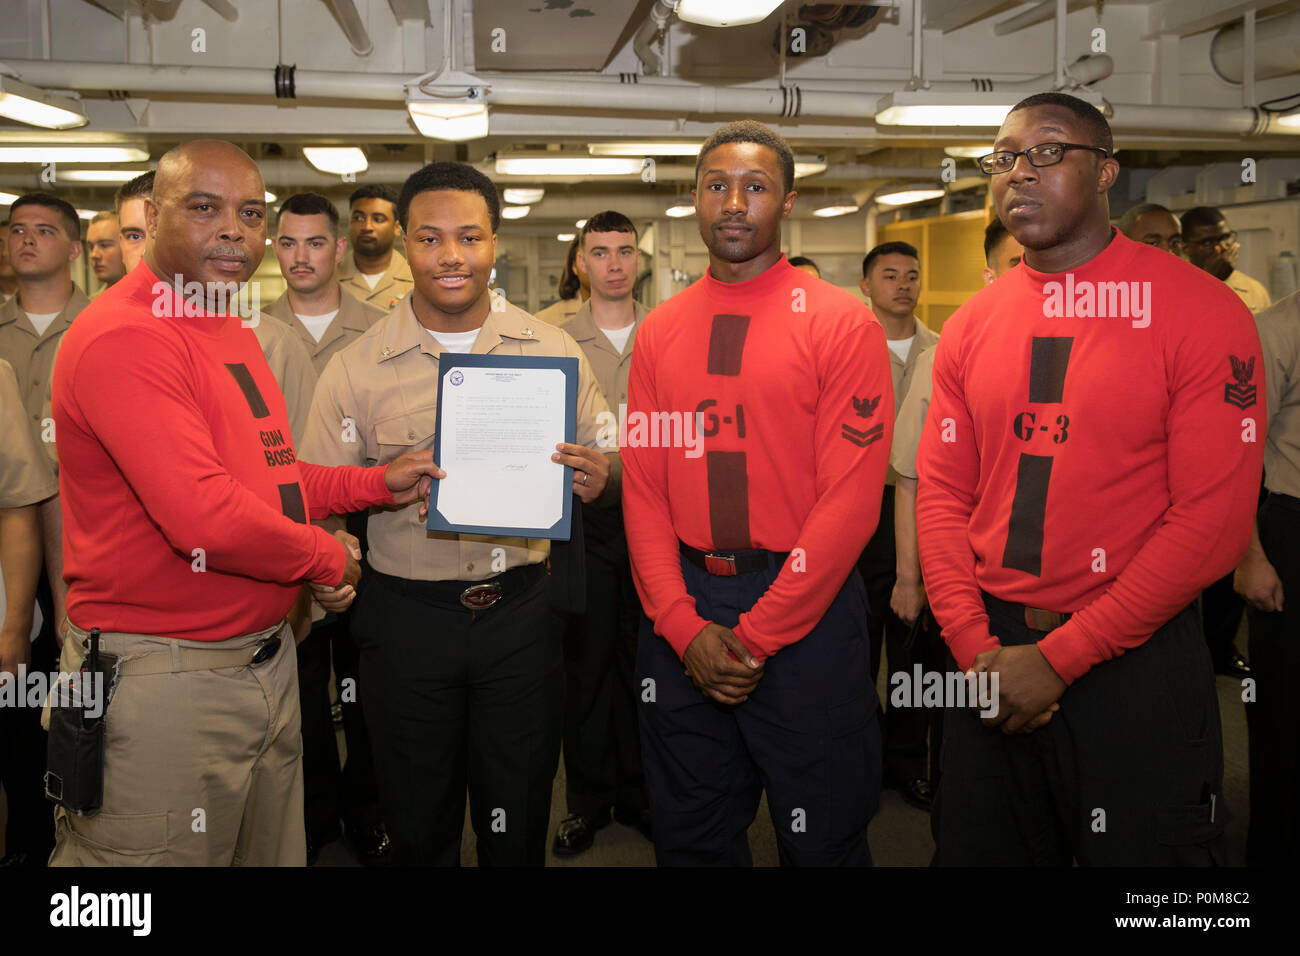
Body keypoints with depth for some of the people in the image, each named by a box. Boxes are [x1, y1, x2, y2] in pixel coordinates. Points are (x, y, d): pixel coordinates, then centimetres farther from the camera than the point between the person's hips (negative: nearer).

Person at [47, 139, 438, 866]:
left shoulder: (233, 331, 14)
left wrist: (380, 483, 9)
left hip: (267, 662, 9)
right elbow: (204, 517, -28)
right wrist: (325, 556, -12)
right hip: (164, 679, -9)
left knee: (276, 849, 22)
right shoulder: (124, 337, -19)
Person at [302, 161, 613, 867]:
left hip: (521, 614, 1)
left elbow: (605, 463, 8)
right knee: (418, 830, 14)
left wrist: (596, 478, -15)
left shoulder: (554, 351, 2)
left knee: (519, 827, 12)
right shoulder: (356, 369, -1)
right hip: (407, 617, 0)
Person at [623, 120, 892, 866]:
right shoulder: (661, 331, 7)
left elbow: (852, 497, -12)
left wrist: (758, 631, -13)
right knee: (692, 838, 18)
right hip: (683, 617, 4)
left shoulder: (841, 322, -6)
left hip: (807, 611, -4)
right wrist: (684, 626, -7)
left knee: (822, 840, 11)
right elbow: (643, 488, 4)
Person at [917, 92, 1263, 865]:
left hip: (1137, 660, -4)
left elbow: (1212, 521, -13)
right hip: (993, 664, 4)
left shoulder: (1200, 313, -8)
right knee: (982, 850, 18)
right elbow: (941, 495, 5)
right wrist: (977, 649, -8)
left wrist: (1059, 657, -15)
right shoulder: (971, 328, 5)